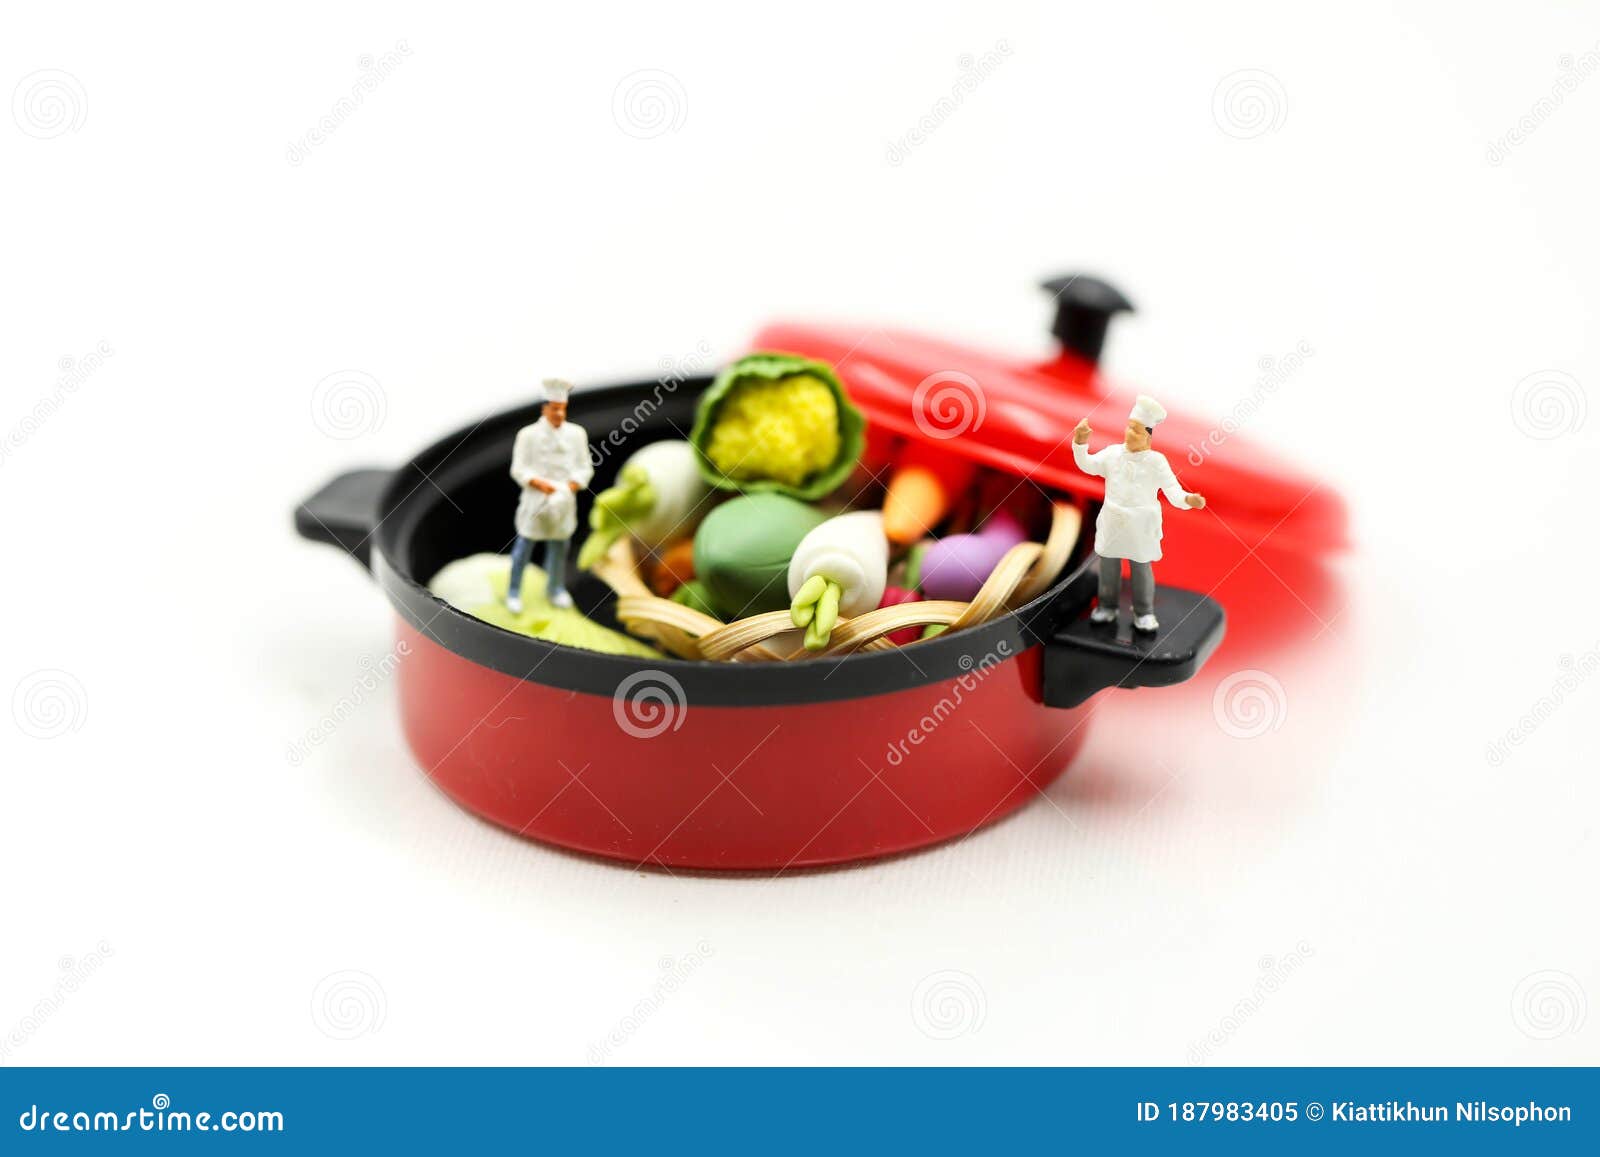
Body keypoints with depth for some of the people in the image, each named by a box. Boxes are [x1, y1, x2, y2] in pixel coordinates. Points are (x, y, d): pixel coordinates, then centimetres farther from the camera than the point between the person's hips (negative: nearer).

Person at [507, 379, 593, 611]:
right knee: (524, 546, 2)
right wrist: (541, 484, -22)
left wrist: (570, 487, -14)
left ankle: (555, 589, 33)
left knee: (559, 547, 14)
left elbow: (584, 468, 3)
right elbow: (519, 469, -7)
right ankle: (514, 594, 15)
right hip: (535, 500, -3)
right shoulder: (528, 434, -7)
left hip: (563, 501, 3)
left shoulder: (576, 433, 1)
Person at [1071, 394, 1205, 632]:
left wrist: (1188, 499, -36)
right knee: (1109, 567, 13)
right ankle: (1107, 607, 30)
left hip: (1140, 527, -3)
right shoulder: (1113, 453, -1)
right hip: (1112, 523, 3)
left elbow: (1173, 491, -15)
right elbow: (1087, 465, -4)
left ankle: (1144, 613, 21)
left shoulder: (1156, 461, -10)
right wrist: (1080, 442, -19)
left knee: (1141, 569, 6)